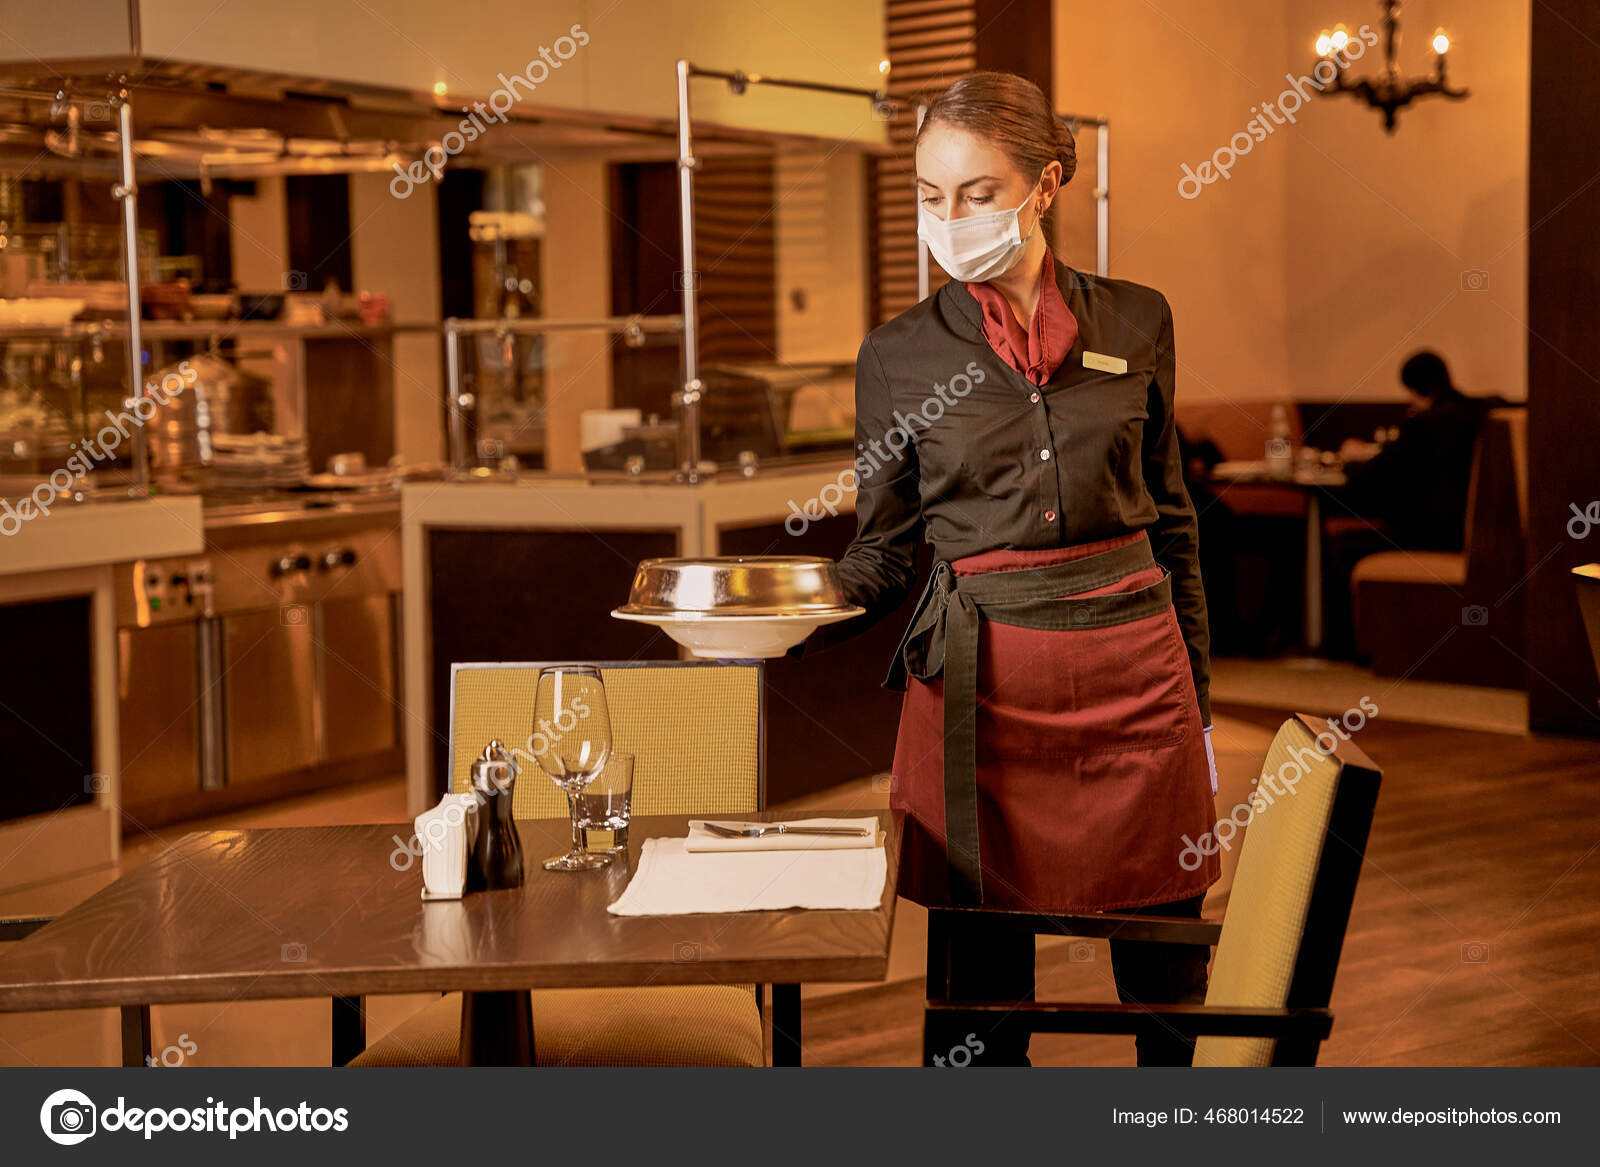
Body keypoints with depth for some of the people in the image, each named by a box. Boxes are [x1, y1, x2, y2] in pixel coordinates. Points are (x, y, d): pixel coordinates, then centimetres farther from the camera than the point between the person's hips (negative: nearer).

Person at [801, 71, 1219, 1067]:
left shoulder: (1135, 321, 5)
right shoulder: (901, 355, 2)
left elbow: (1173, 521, 12)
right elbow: (884, 554, 5)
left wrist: (1199, 701, 12)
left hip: (1137, 667, 1)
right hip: (980, 682, -1)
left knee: (1171, 983, 8)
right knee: (984, 992, 3)